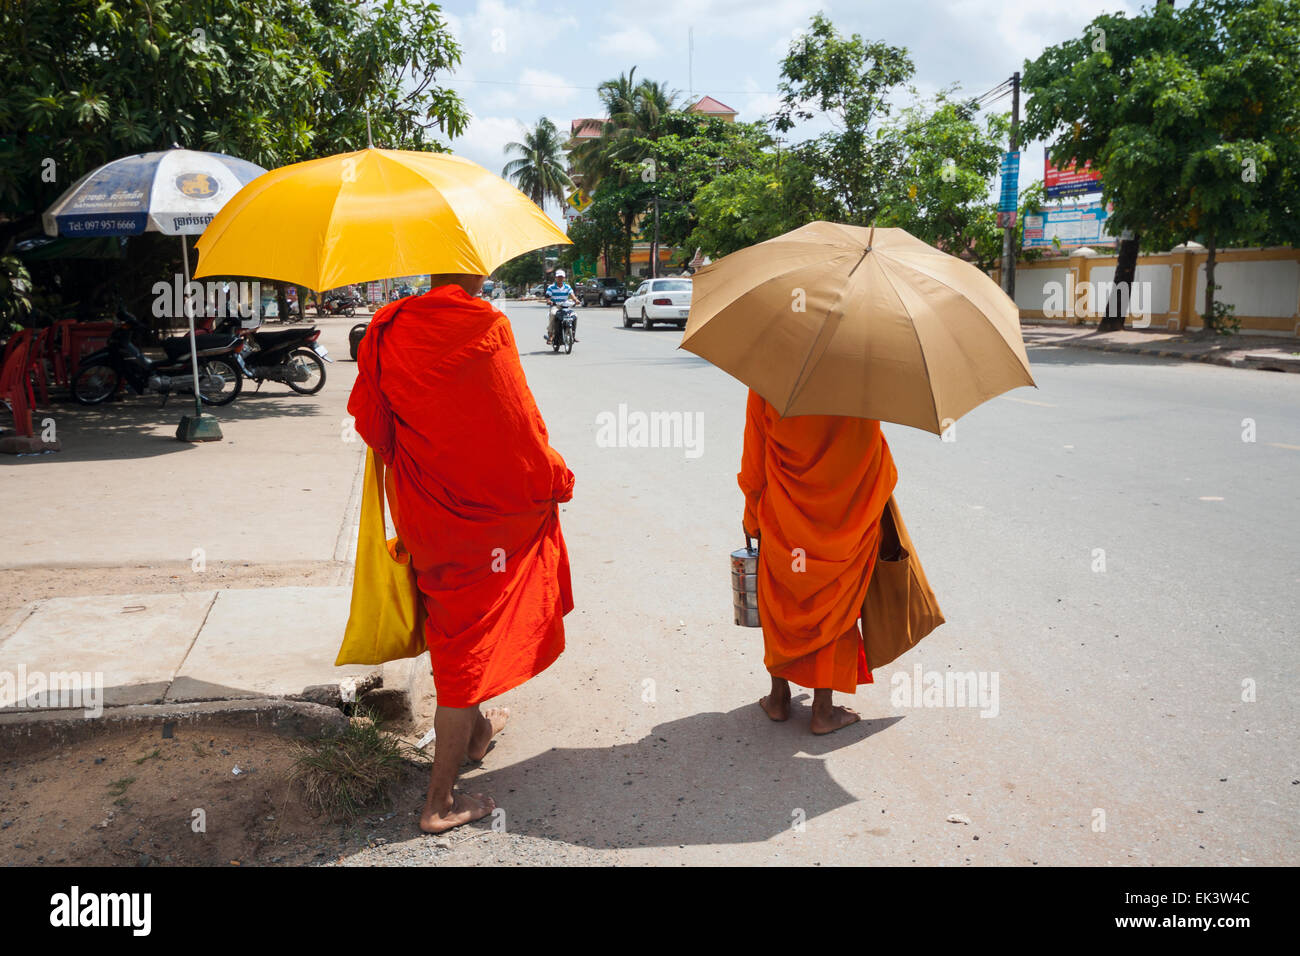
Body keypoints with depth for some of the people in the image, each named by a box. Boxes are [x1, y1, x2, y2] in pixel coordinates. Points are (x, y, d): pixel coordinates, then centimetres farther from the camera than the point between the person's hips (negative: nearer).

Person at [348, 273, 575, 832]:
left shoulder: (387, 327, -1)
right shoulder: (484, 326, -19)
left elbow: (368, 417, 5)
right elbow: (517, 424, -18)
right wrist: (555, 478, -2)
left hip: (418, 507, 7)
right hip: (476, 510, -6)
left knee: (454, 622, 26)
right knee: (470, 642, 3)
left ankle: (475, 730, 47)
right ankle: (441, 802, 11)